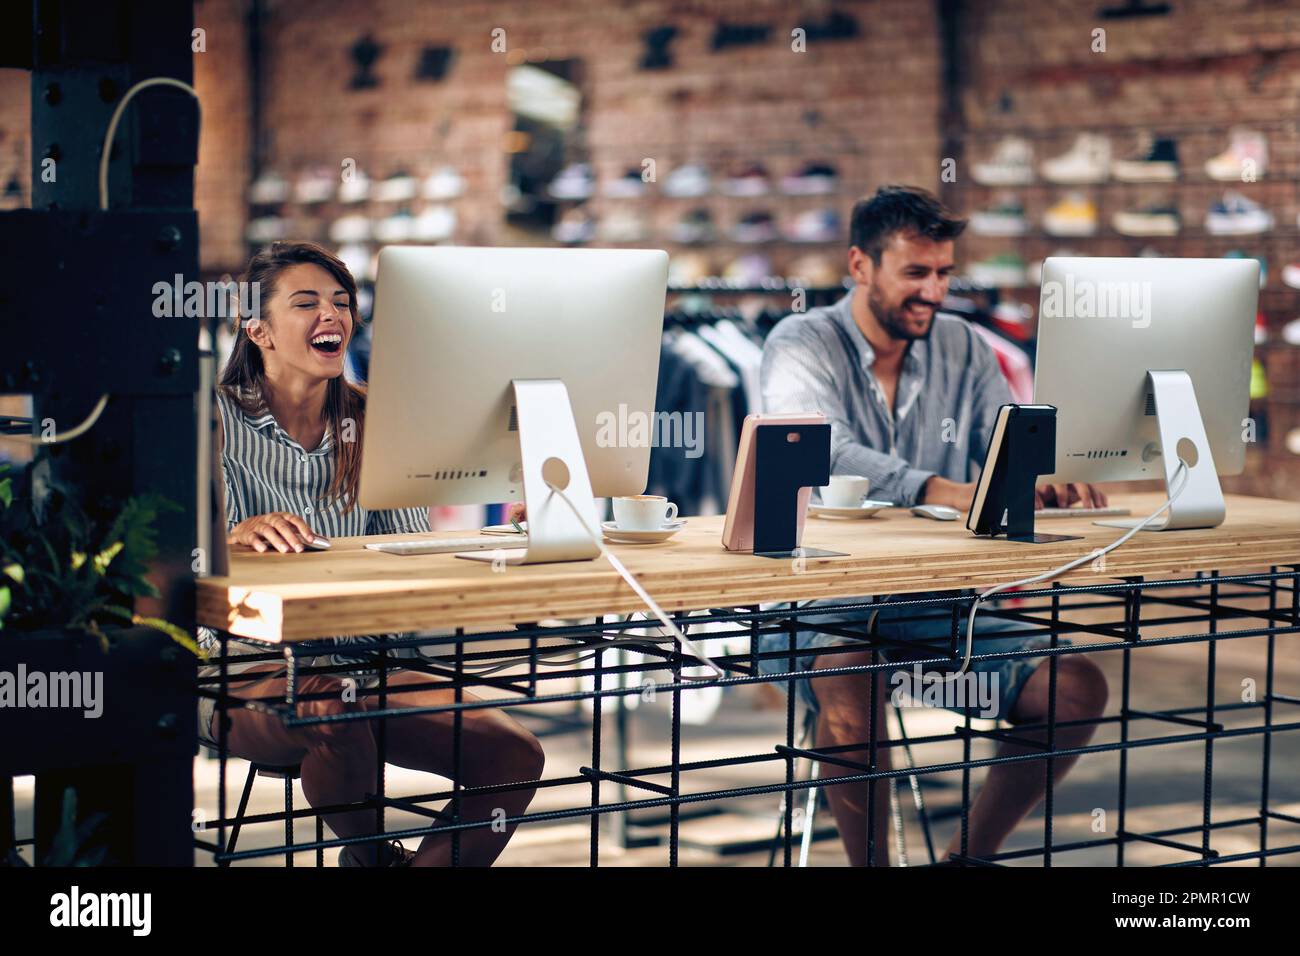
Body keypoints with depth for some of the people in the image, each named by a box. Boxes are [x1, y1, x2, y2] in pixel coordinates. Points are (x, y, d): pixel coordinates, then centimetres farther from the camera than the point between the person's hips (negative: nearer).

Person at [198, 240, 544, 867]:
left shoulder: (370, 424, 10)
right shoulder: (215, 420, -3)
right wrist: (233, 534, -35)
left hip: (358, 663, 4)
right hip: (244, 670, -4)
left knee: (514, 754, -17)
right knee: (334, 711, -38)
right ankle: (372, 856, -7)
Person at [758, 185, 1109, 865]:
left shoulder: (962, 348, 10)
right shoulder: (802, 345, -7)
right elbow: (828, 458, -26)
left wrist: (1054, 482, -24)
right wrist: (942, 492, -42)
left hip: (933, 601, 5)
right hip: (819, 604, -5)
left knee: (1076, 685, -13)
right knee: (850, 675, -38)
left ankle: (969, 853, 4)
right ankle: (872, 862, -17)